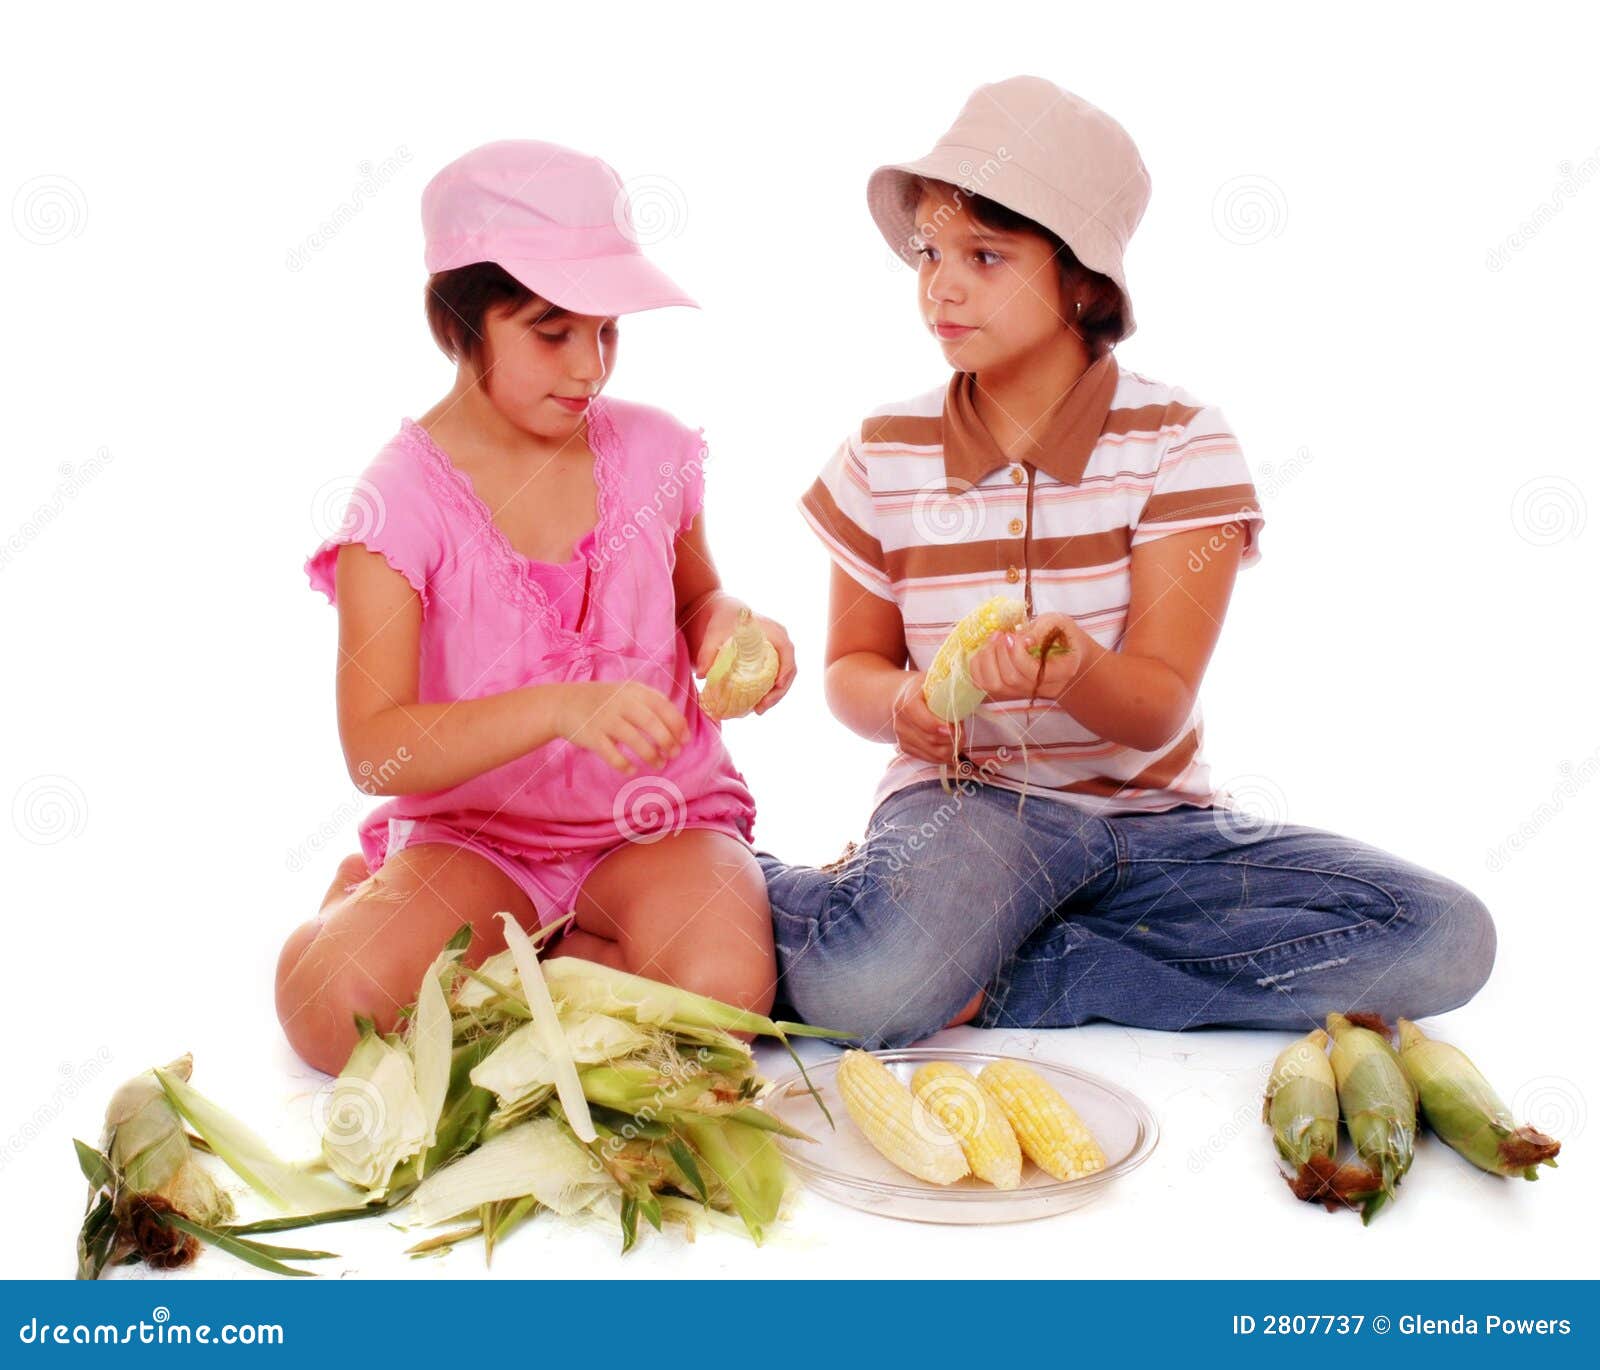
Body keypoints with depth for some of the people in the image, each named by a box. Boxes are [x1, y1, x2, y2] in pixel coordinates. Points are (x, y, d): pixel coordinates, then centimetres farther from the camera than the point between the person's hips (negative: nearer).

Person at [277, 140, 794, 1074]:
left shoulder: (651, 449, 0)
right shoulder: (405, 498, -12)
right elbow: (374, 749, -20)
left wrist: (732, 626, -6)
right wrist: (560, 706, -35)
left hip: (658, 815, 3)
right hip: (475, 832, -2)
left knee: (723, 986, -28)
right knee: (331, 1002, -27)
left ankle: (497, 953, -1)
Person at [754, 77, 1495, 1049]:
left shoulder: (1178, 442, -7)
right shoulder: (884, 457, -2)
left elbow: (1159, 709, -13)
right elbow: (853, 664, 8)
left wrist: (1075, 670, -37)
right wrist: (902, 701, -17)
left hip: (1154, 816, 4)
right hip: (966, 800, -3)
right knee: (860, 988, -39)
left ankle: (1007, 980, -17)